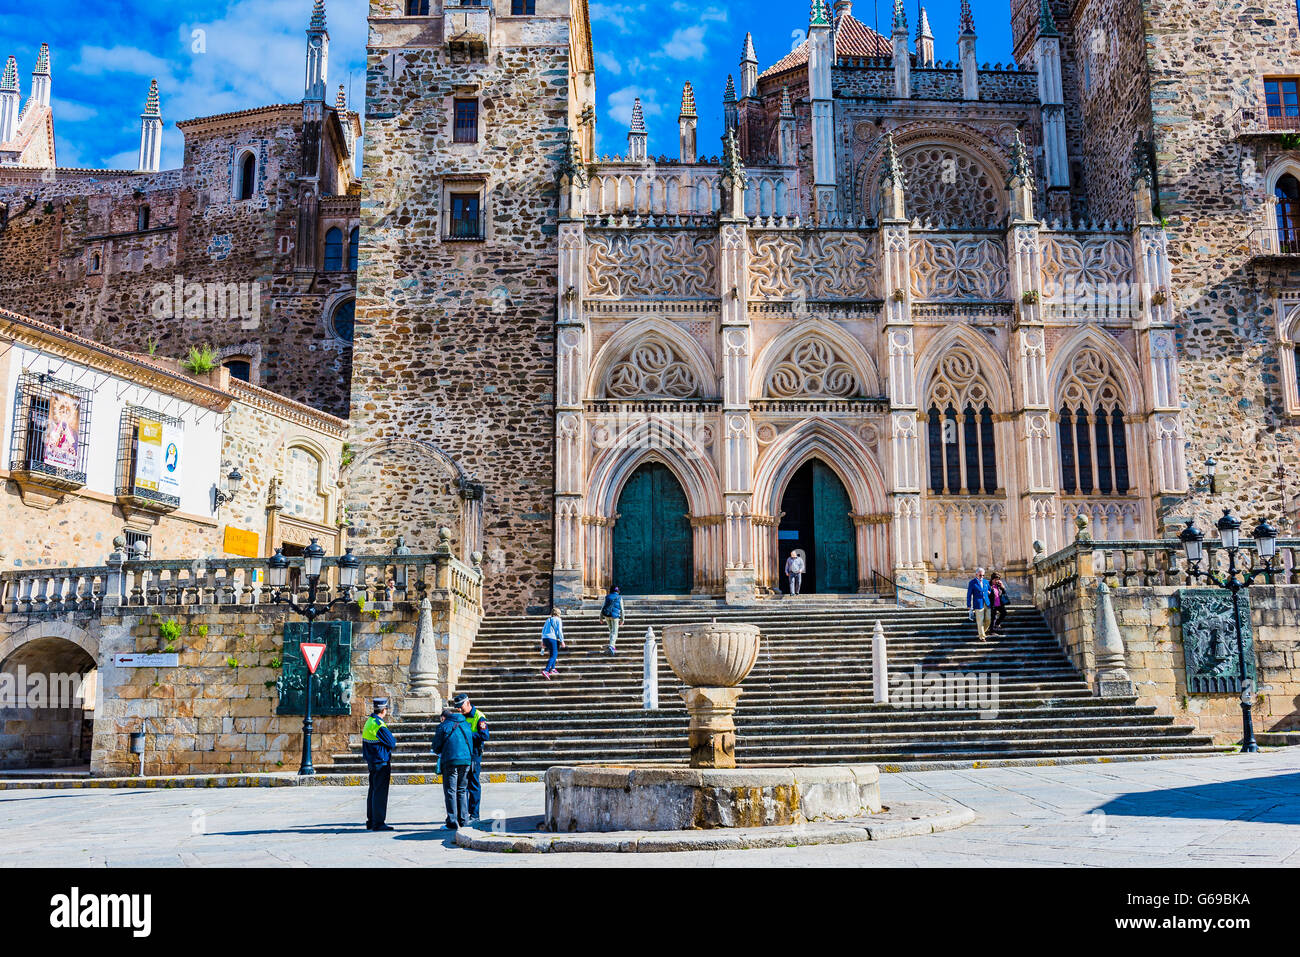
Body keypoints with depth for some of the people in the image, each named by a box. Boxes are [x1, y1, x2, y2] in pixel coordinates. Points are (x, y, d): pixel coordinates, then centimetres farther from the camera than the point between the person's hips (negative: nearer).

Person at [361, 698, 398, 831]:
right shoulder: (379, 725, -19)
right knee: (380, 793, -6)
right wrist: (394, 740, 6)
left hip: (372, 762, 10)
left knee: (373, 791, 15)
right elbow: (392, 743, -17)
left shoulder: (369, 722, 11)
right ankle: (378, 823, -5)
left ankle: (371, 821, 21)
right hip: (381, 762, -10)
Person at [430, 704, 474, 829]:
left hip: (450, 762, -4)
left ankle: (452, 821, -1)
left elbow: (436, 747, 0)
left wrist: (433, 749, 25)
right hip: (466, 761, 4)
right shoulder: (467, 725, 14)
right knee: (462, 791, 14)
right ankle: (464, 820, 14)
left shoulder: (444, 726, 1)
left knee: (450, 791, 2)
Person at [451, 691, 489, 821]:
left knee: (473, 785, -3)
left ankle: (474, 814, 3)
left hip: (474, 753, -6)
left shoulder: (479, 717, -9)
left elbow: (485, 735, -19)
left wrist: (468, 733, -22)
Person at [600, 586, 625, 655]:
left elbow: (602, 607, 3)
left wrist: (601, 617, 7)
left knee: (611, 631, 21)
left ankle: (613, 646, 25)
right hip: (615, 616, -3)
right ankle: (611, 646, -23)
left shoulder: (607, 597, 6)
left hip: (606, 615, 3)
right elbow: (621, 609, 0)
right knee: (614, 632, -2)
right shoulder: (619, 598, 1)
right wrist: (622, 619, 7)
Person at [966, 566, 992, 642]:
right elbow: (969, 595, -2)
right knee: (980, 621, -3)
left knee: (988, 619, 5)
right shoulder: (972, 583, -3)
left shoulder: (986, 581, 11)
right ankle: (981, 636, 5)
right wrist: (969, 605, -5)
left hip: (987, 604, 5)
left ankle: (983, 631, 28)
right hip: (978, 604, -5)